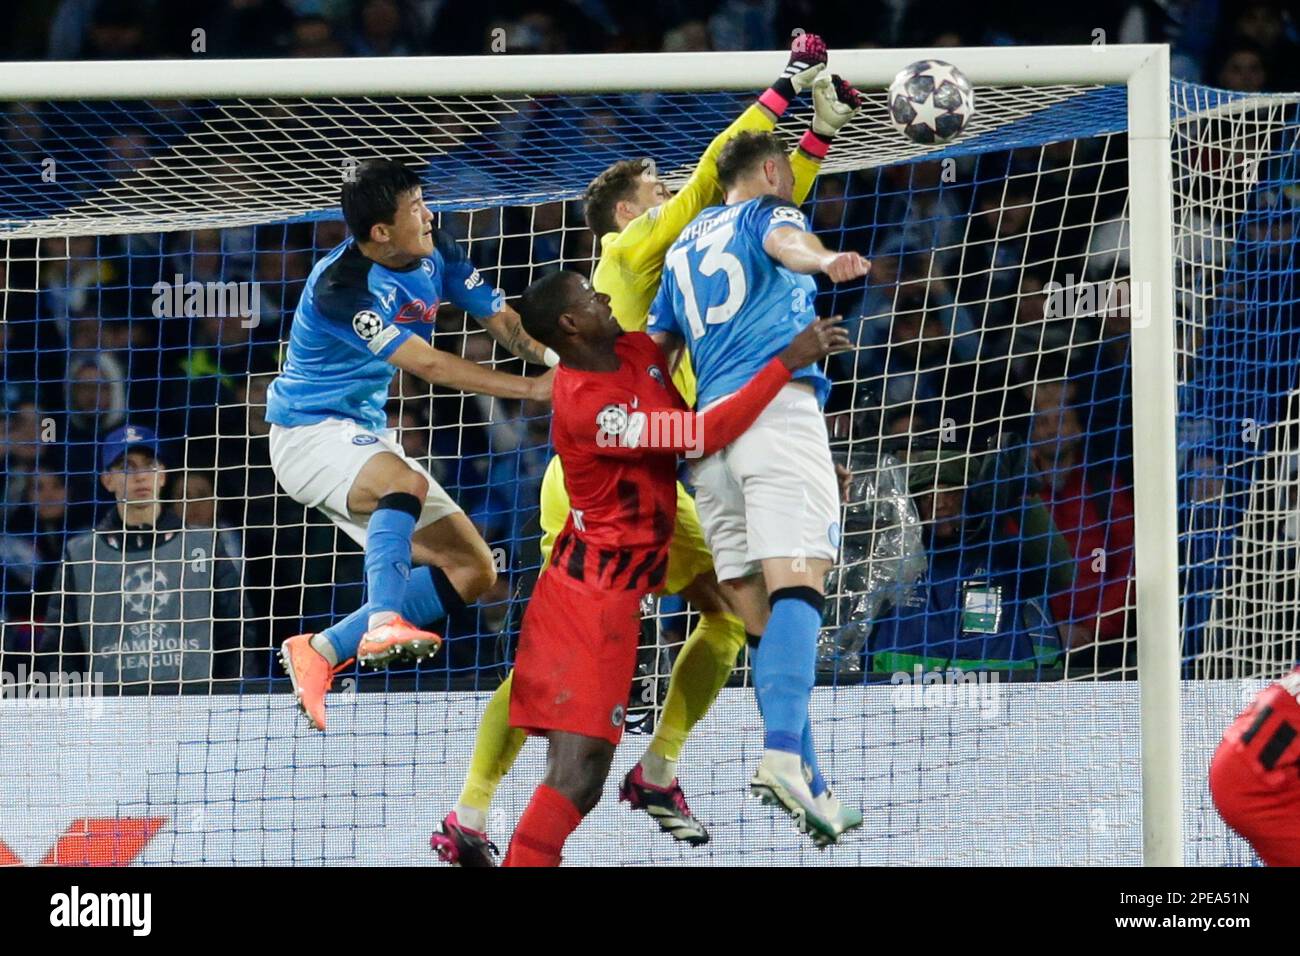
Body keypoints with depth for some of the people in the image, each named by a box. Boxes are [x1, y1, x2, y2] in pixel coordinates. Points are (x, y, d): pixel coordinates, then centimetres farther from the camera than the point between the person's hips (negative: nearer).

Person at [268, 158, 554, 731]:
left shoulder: (434, 253, -3)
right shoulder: (341, 287, -27)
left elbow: (501, 319, 1)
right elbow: (427, 365, -30)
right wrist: (531, 389, -31)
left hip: (366, 435, 9)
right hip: (308, 431, -9)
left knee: (472, 570, 2)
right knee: (408, 482, -40)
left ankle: (321, 651, 5)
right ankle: (383, 622, -52)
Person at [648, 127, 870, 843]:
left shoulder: (684, 244, 30)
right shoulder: (766, 213, 11)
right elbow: (784, 241, -15)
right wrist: (823, 260, -37)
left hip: (707, 426, 7)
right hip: (778, 404, -7)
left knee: (761, 618, 3)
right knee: (796, 588, -19)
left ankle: (810, 785, -5)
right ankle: (783, 754, -38)